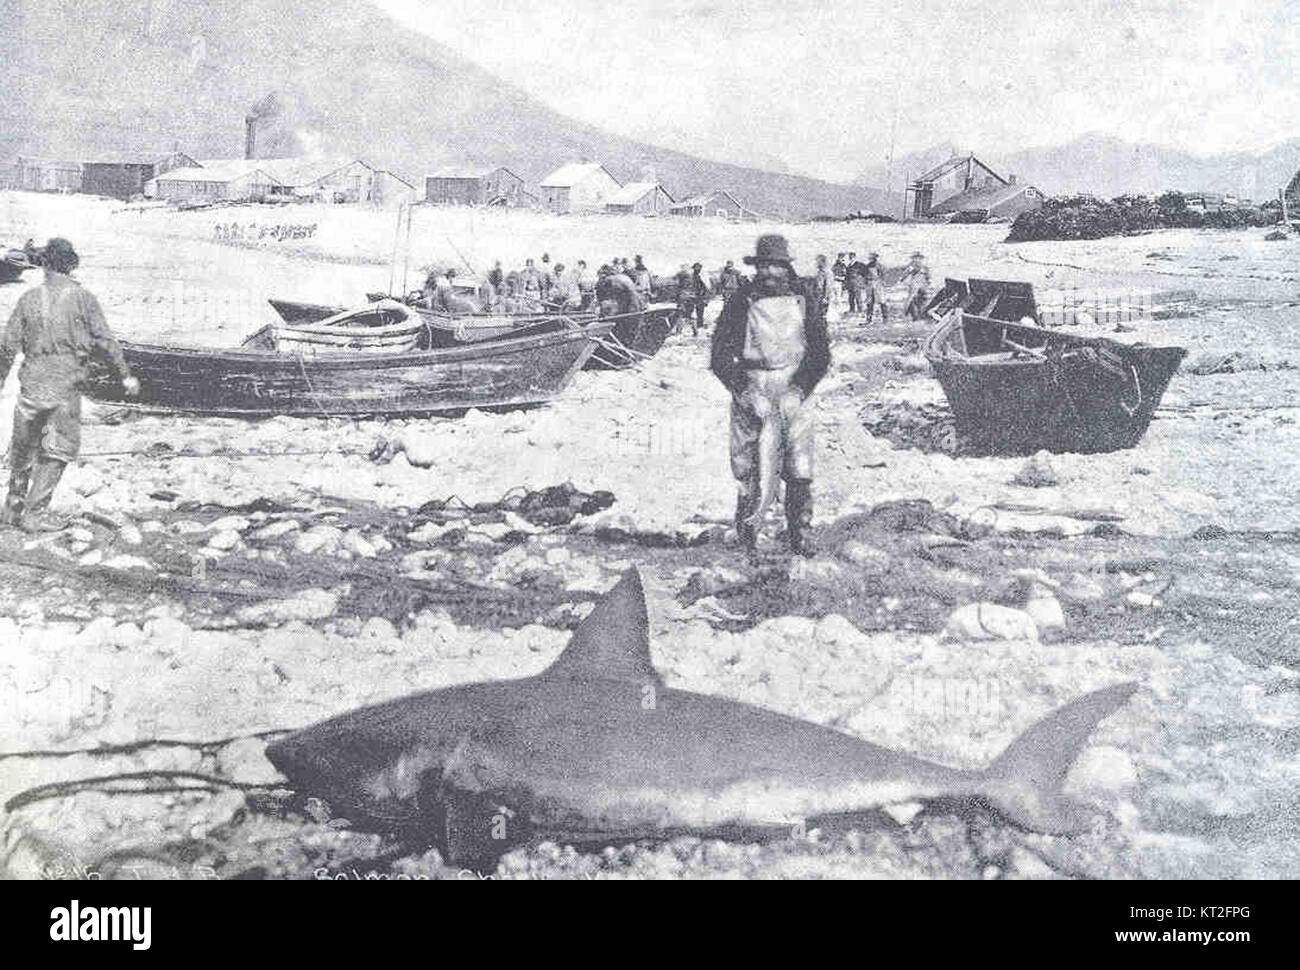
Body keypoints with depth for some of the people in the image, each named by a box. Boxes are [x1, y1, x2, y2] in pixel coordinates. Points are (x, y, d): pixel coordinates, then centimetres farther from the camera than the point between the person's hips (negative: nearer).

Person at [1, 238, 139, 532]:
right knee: (58, 450, 6)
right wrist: (124, 375, -1)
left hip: (32, 383, 3)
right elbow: (104, 340, -8)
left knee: (24, 447, 17)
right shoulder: (82, 298, -6)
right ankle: (35, 513, 3)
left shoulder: (30, 298, 3)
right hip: (65, 386, -3)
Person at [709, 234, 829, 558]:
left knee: (799, 470, 2)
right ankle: (747, 535, 8)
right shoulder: (740, 303, 0)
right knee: (754, 470, -7)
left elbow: (821, 352, 7)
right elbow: (720, 355, -1)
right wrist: (742, 390, -12)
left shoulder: (802, 302, 7)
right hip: (752, 392, -2)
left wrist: (800, 387, -6)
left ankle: (800, 536, 15)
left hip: (794, 394, 2)